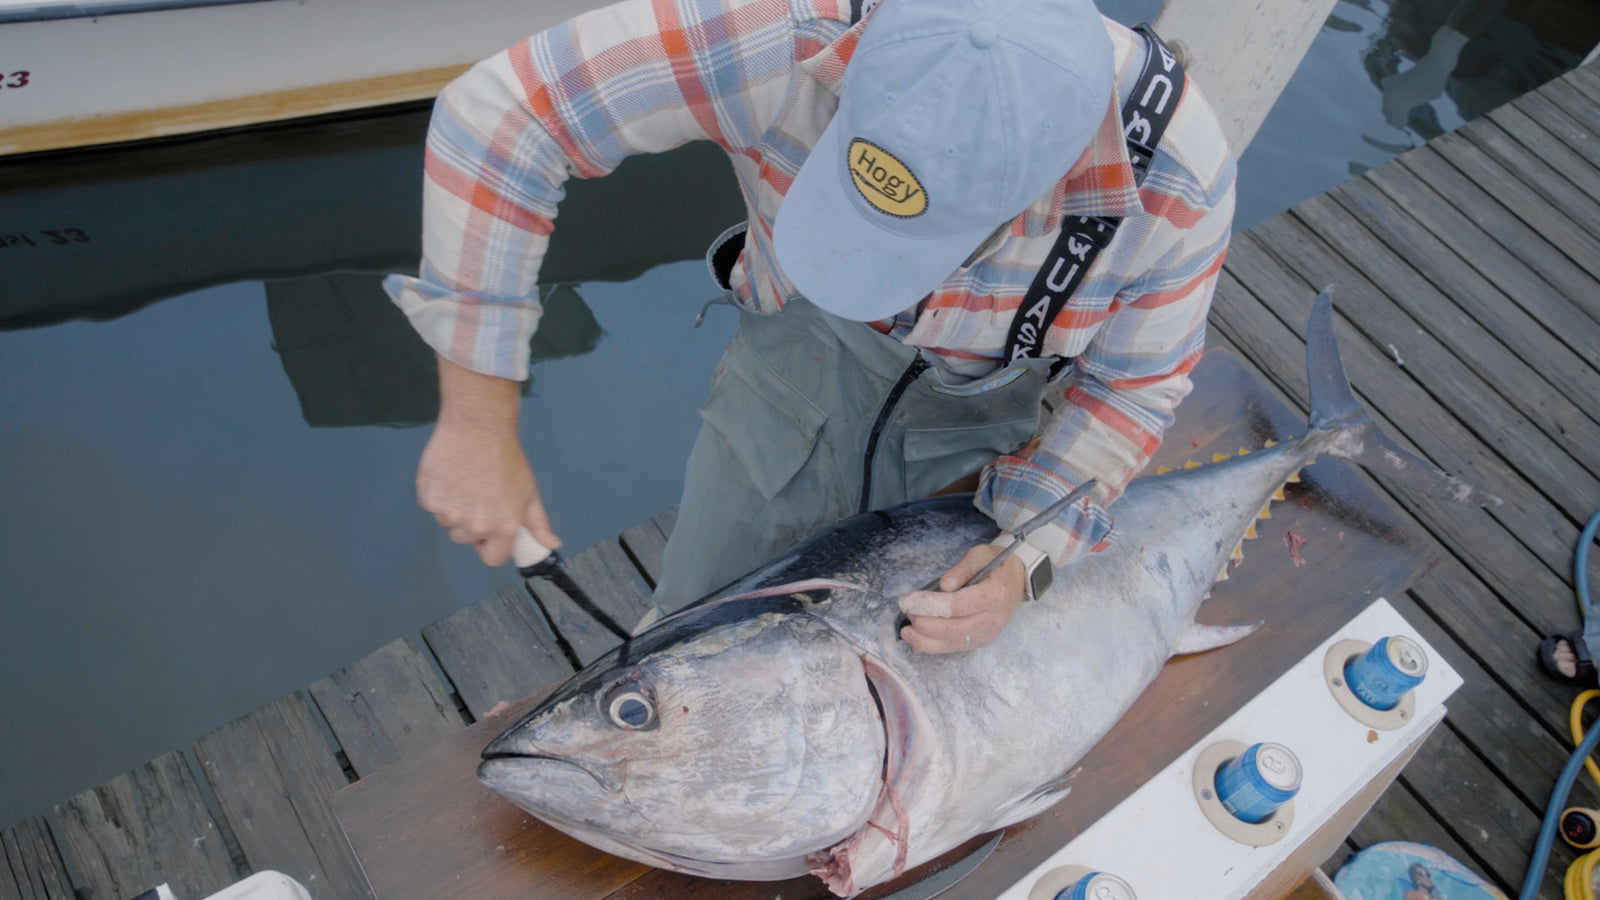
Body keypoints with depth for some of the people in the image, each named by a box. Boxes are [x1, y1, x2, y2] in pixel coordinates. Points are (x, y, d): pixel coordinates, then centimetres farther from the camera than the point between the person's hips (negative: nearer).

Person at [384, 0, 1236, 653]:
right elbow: (500, 114, -34)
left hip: (987, 393, 1)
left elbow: (1132, 382, -13)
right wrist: (478, 422, -33)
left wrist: (1027, 558, -25)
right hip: (810, 345, 0)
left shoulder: (1176, 181, -33)